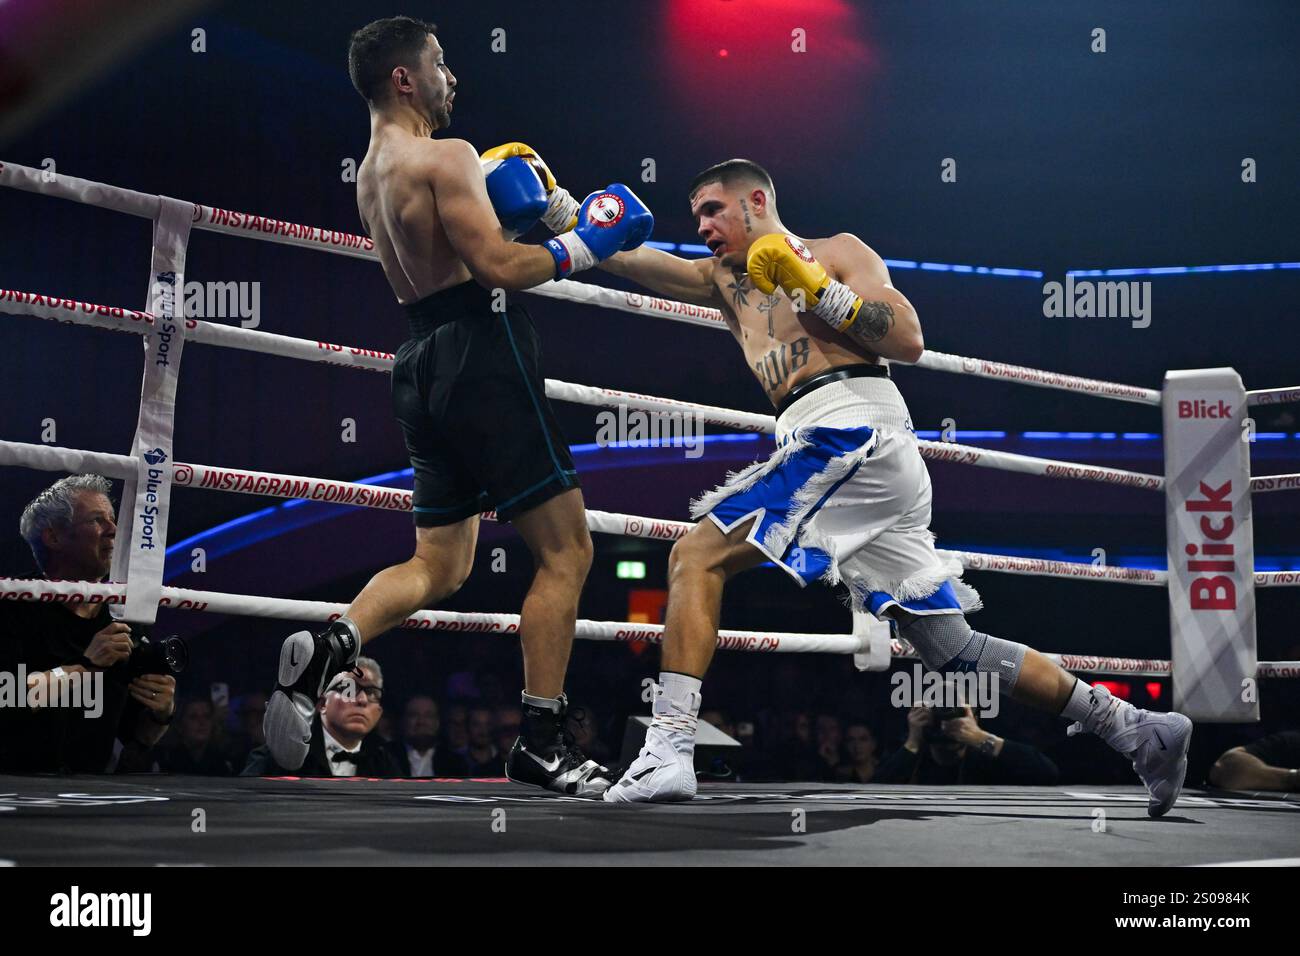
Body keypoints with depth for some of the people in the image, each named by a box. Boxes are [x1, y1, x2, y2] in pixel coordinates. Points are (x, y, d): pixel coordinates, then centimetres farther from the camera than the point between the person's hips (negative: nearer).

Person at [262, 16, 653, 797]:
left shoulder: (373, 172, 18)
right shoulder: (445, 156, -10)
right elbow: (499, 267, -19)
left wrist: (528, 208, 13)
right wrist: (579, 245, -5)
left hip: (427, 364, 9)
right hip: (483, 357, -9)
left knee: (439, 566, 15)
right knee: (566, 549, -2)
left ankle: (330, 648, -9)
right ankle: (542, 742, -1)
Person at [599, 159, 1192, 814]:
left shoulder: (839, 251, 8)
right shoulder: (724, 280, 28)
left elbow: (909, 341, -5)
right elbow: (625, 258, 22)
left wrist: (814, 286, -8)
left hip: (854, 432, -8)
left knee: (697, 556, -15)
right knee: (953, 648, 8)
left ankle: (667, 751, -22)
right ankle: (1139, 730, 13)